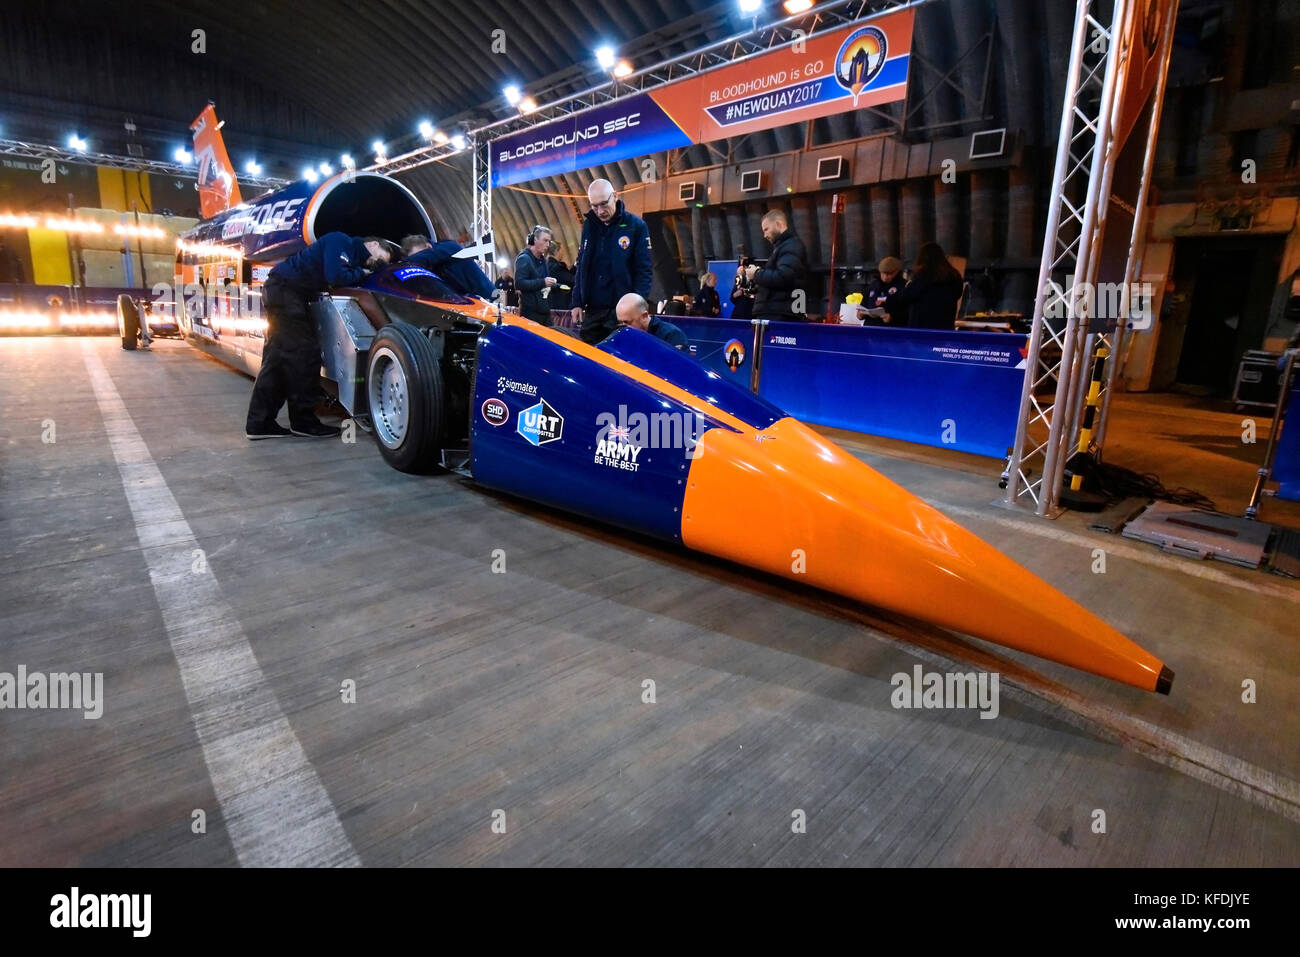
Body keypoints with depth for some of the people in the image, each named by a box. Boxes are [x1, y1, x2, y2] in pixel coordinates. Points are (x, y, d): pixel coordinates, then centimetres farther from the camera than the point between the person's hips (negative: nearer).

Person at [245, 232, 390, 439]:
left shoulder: (351, 254, 19)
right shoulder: (341, 241, -10)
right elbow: (336, 277, -21)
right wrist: (360, 273, -5)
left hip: (280, 290, 10)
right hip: (286, 289, -10)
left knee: (277, 357, 8)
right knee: (305, 354, -7)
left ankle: (259, 423, 10)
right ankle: (304, 421, 0)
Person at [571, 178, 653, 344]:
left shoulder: (636, 226, -3)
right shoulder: (589, 225, 10)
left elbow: (644, 271, -5)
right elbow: (580, 267, 14)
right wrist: (577, 302, 8)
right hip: (592, 309, 5)